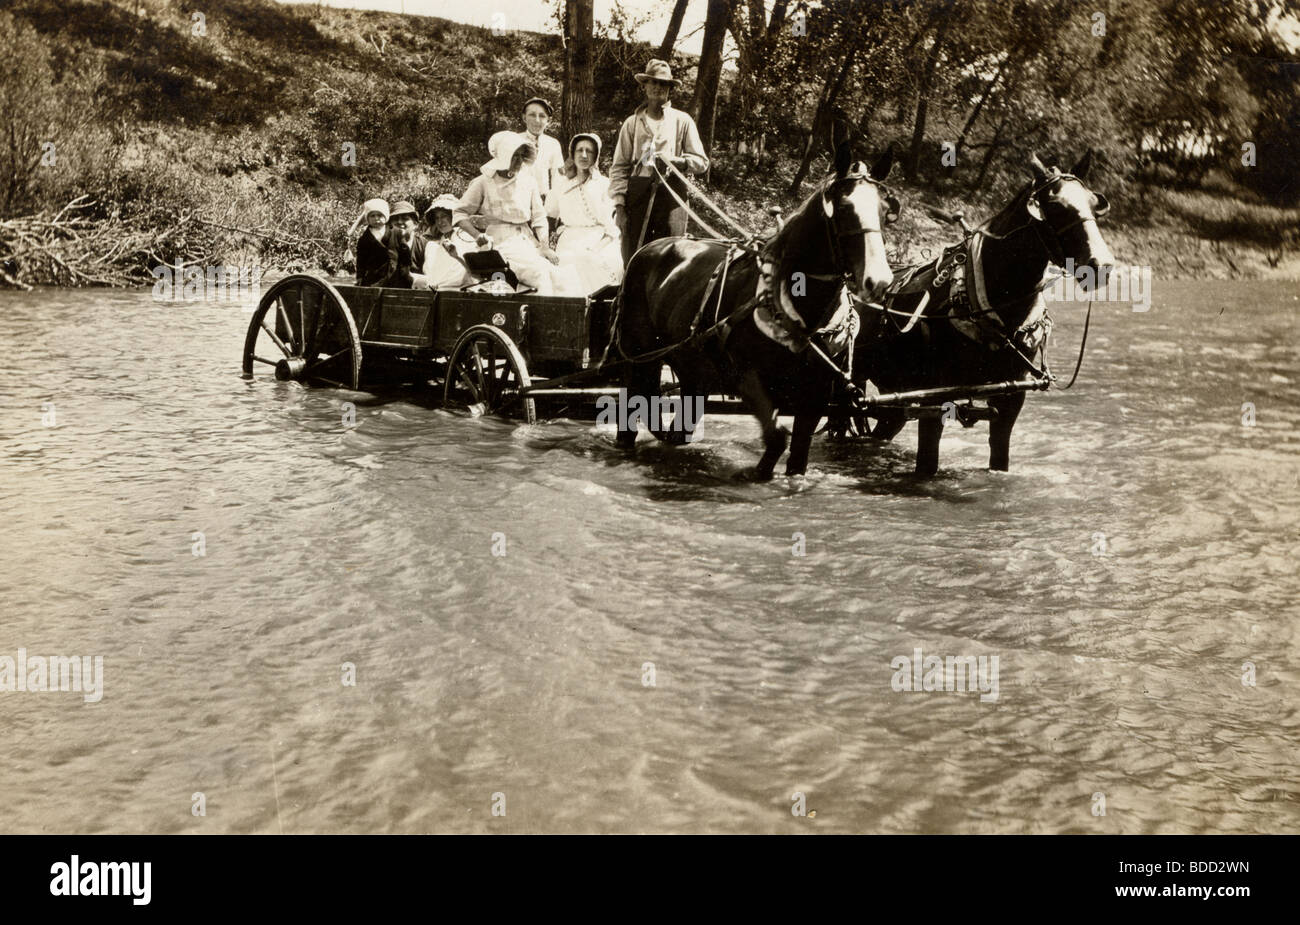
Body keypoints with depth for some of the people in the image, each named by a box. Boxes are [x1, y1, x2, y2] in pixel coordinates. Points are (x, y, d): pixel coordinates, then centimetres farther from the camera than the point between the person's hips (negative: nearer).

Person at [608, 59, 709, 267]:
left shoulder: (683, 121, 12)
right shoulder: (632, 123, 14)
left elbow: (702, 161, 10)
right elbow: (619, 167, 10)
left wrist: (676, 162, -11)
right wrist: (619, 205, -2)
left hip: (671, 193, -1)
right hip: (638, 194, 1)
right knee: (633, 259, -4)